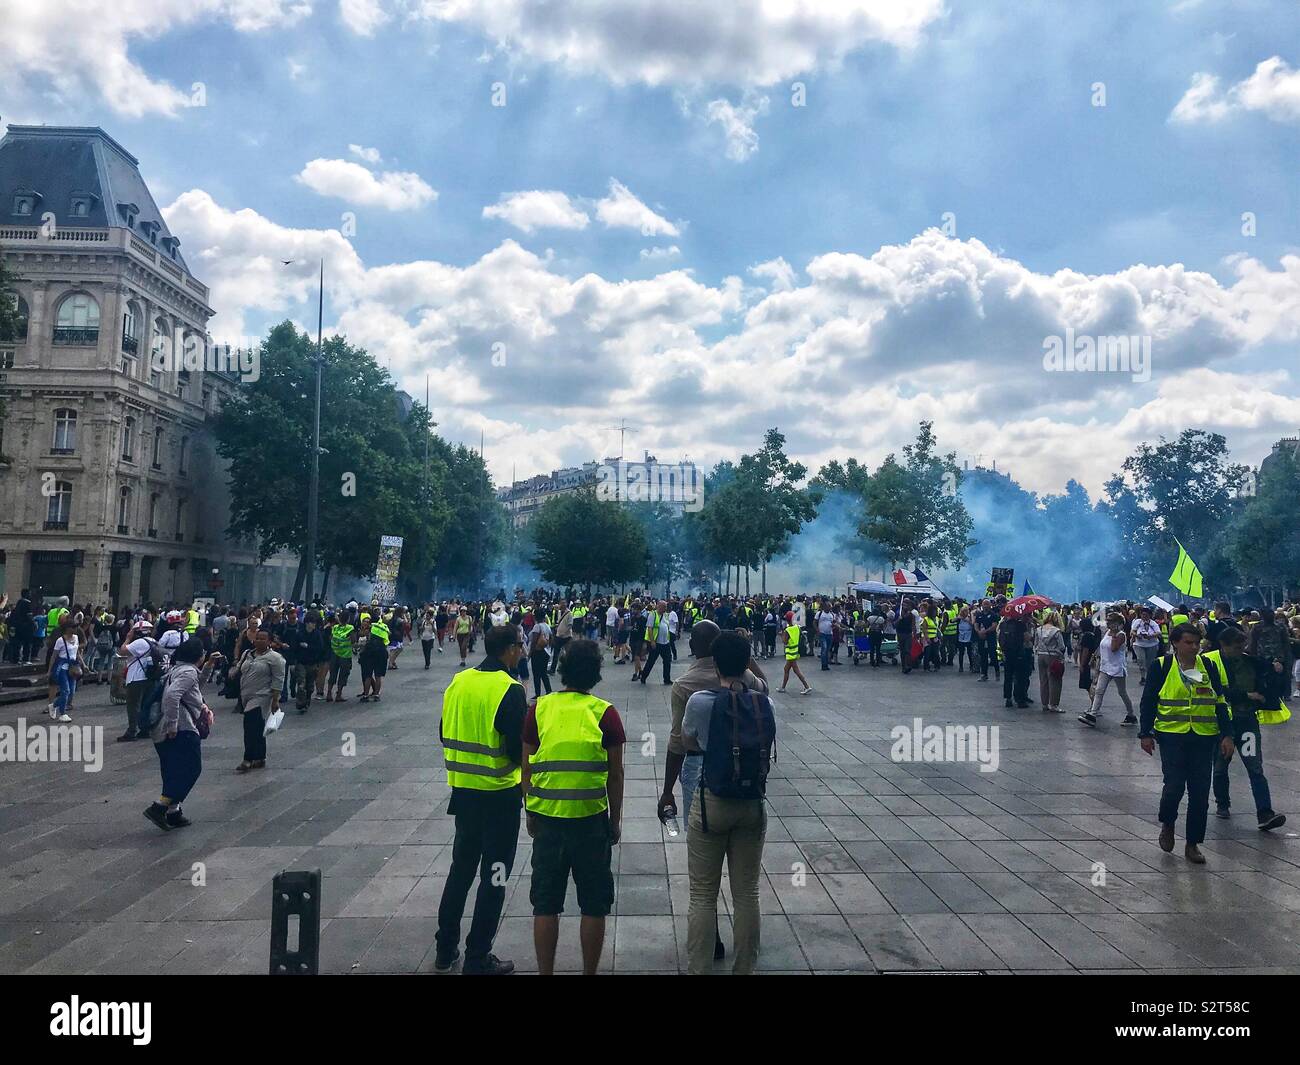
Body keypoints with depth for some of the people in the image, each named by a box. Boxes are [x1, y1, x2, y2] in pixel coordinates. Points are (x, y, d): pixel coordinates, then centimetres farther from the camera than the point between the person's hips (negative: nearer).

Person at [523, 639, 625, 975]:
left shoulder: (538, 709, -1)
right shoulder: (605, 713, -6)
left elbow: (527, 769, 3)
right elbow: (615, 775, -2)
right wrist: (615, 821, 9)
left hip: (546, 818, 2)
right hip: (591, 819, -2)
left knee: (545, 904, 13)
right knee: (593, 905, 12)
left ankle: (545, 972, 20)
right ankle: (589, 972, 19)